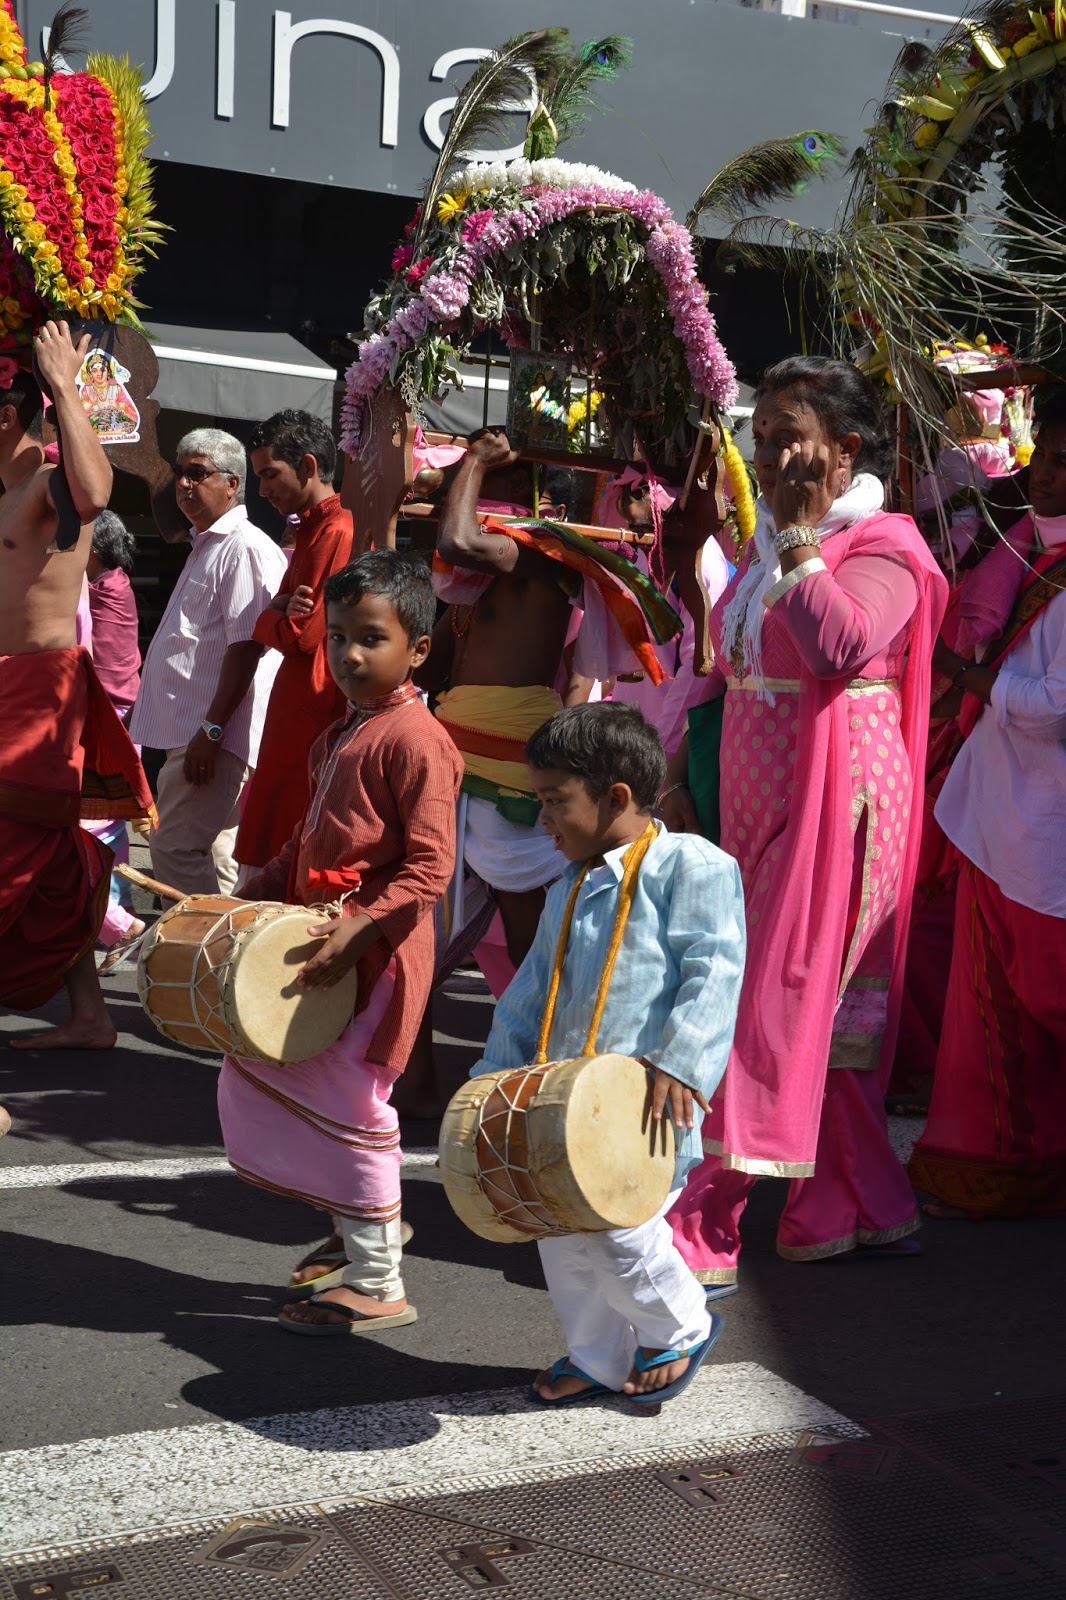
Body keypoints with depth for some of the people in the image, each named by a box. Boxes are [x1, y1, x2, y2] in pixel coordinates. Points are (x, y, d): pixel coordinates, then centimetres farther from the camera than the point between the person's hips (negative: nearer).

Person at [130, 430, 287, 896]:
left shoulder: (245, 548, -13)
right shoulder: (206, 546, 20)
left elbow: (246, 648, -20)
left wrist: (211, 730, -22)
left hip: (214, 735, -10)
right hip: (189, 731, 10)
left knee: (173, 848, -12)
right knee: (209, 854, 13)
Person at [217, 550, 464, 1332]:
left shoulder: (414, 739, -16)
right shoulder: (341, 733, 14)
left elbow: (430, 867, -21)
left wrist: (359, 927, -29)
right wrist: (257, 896, 14)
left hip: (378, 951, -10)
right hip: (319, 938, 10)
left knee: (347, 1103, -3)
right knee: (256, 1078, 17)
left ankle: (376, 1284, 12)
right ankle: (356, 1230, 36)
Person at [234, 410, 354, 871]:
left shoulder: (337, 533, -14)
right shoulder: (312, 531, 20)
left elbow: (302, 636, -18)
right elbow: (279, 628, 15)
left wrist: (269, 619, 1)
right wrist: (281, 611, -7)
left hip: (314, 723, -10)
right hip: (293, 723, 10)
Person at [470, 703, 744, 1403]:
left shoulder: (692, 867, -8)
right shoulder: (570, 892, 17)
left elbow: (714, 972, -16)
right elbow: (530, 995, 21)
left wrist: (678, 1063, -25)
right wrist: (497, 1076, 15)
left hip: (647, 1101, -8)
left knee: (616, 1222, -12)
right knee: (561, 1229, 10)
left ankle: (681, 1327, 17)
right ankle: (599, 1358, 30)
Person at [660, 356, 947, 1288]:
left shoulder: (880, 547, -10)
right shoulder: (767, 548, 16)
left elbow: (840, 646, -30)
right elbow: (730, 675, 22)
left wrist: (800, 536, -19)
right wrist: (681, 775, 14)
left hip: (834, 807, -8)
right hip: (759, 807, 8)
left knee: (773, 1012, -6)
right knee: (827, 1017, 12)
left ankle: (702, 1236, -1)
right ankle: (874, 1210, 23)